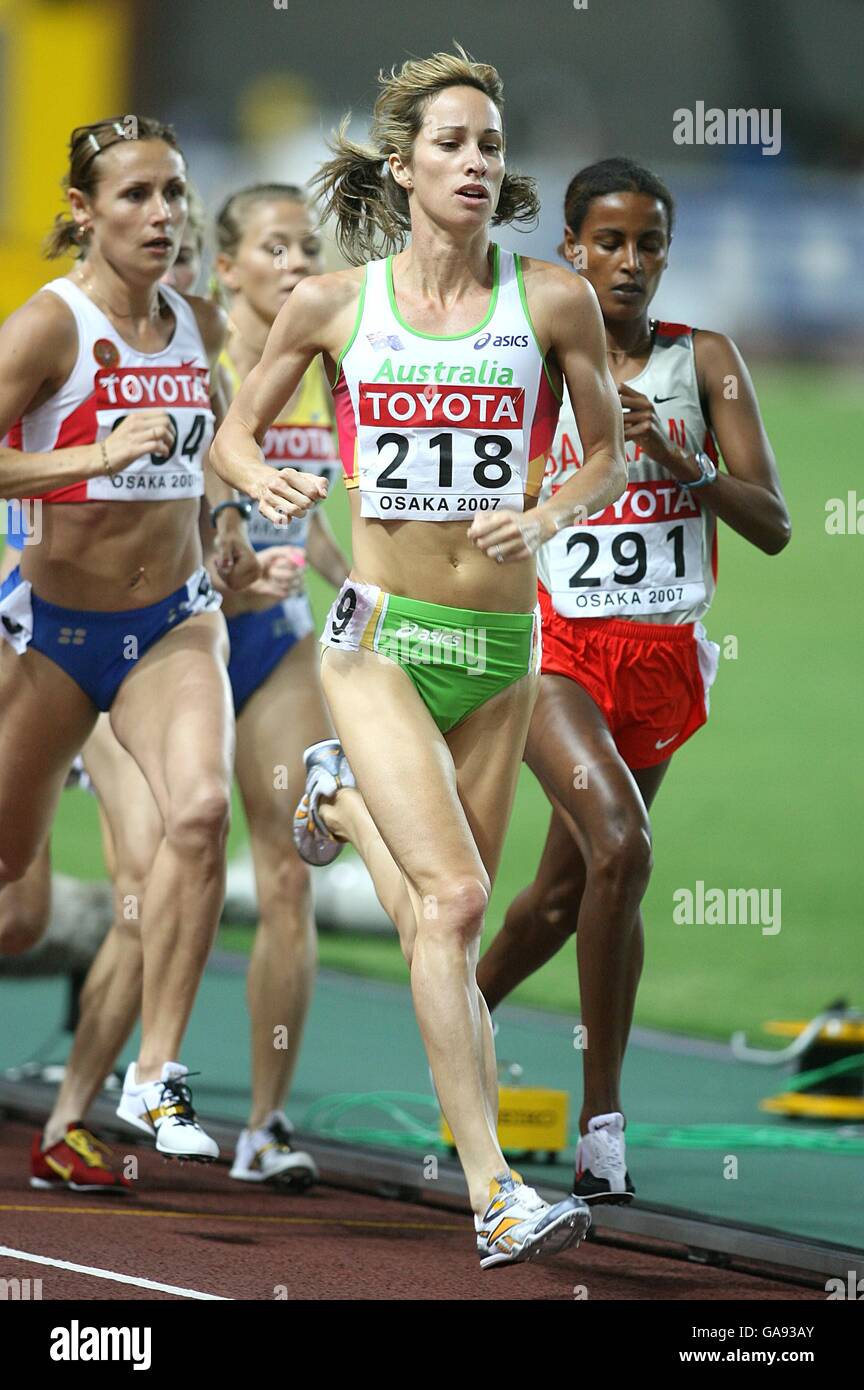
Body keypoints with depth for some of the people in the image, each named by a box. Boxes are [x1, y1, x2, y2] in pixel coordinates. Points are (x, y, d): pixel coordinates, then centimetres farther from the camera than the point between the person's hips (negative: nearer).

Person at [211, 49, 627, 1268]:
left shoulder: (555, 301, 0)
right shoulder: (335, 303, 0)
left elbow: (609, 456, 10)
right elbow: (236, 430, 12)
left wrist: (545, 518, -11)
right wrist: (261, 481, -11)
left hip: (500, 647, 3)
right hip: (380, 635, -3)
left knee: (444, 914, 14)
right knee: (455, 898, -20)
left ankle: (347, 788, 48)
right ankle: (494, 1193, -23)